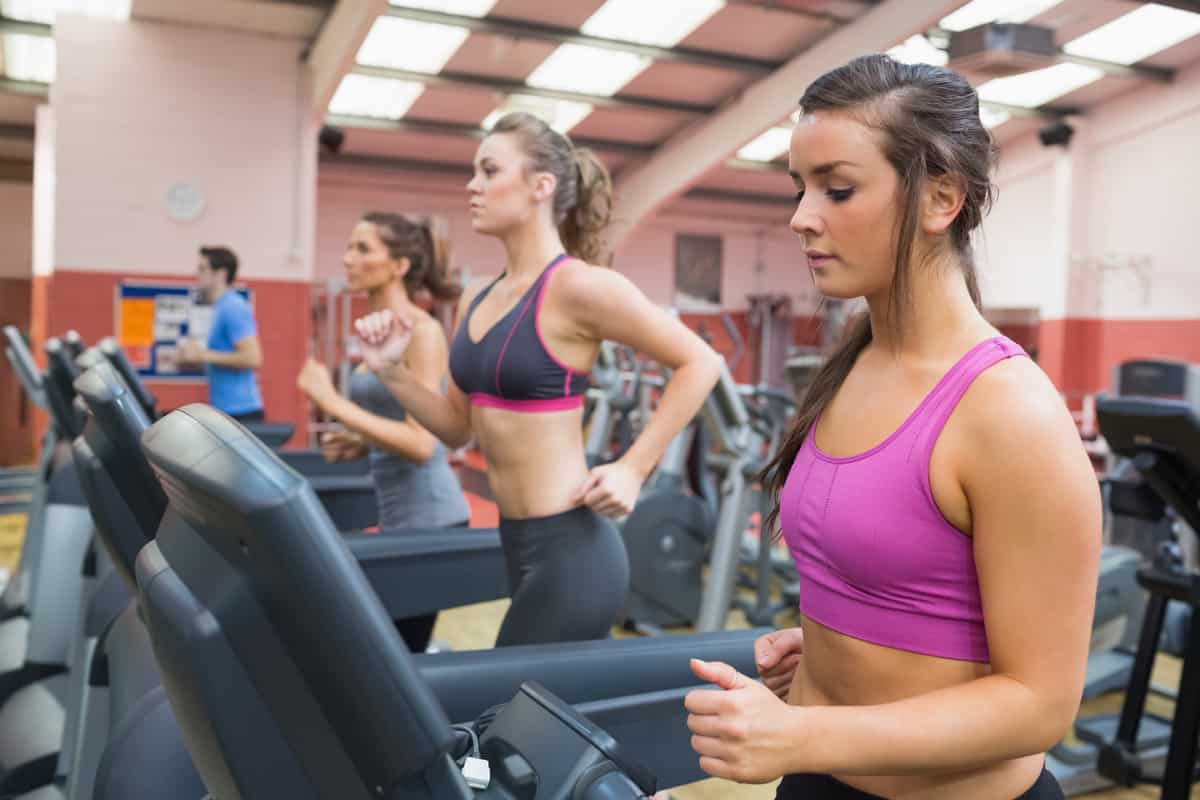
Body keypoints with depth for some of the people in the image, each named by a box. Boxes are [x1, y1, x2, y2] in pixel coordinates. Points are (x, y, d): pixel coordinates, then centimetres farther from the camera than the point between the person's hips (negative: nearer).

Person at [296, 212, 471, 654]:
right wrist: (360, 445, 4)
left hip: (429, 516, -9)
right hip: (396, 512, 9)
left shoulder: (422, 331, -15)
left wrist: (333, 403, -23)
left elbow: (421, 442, -23)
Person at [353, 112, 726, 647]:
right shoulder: (477, 299, 9)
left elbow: (700, 362, -11)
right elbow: (458, 426, 14)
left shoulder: (576, 286, -14)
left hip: (570, 552, -8)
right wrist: (391, 370, 0)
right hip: (521, 546, 8)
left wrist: (633, 468, -14)